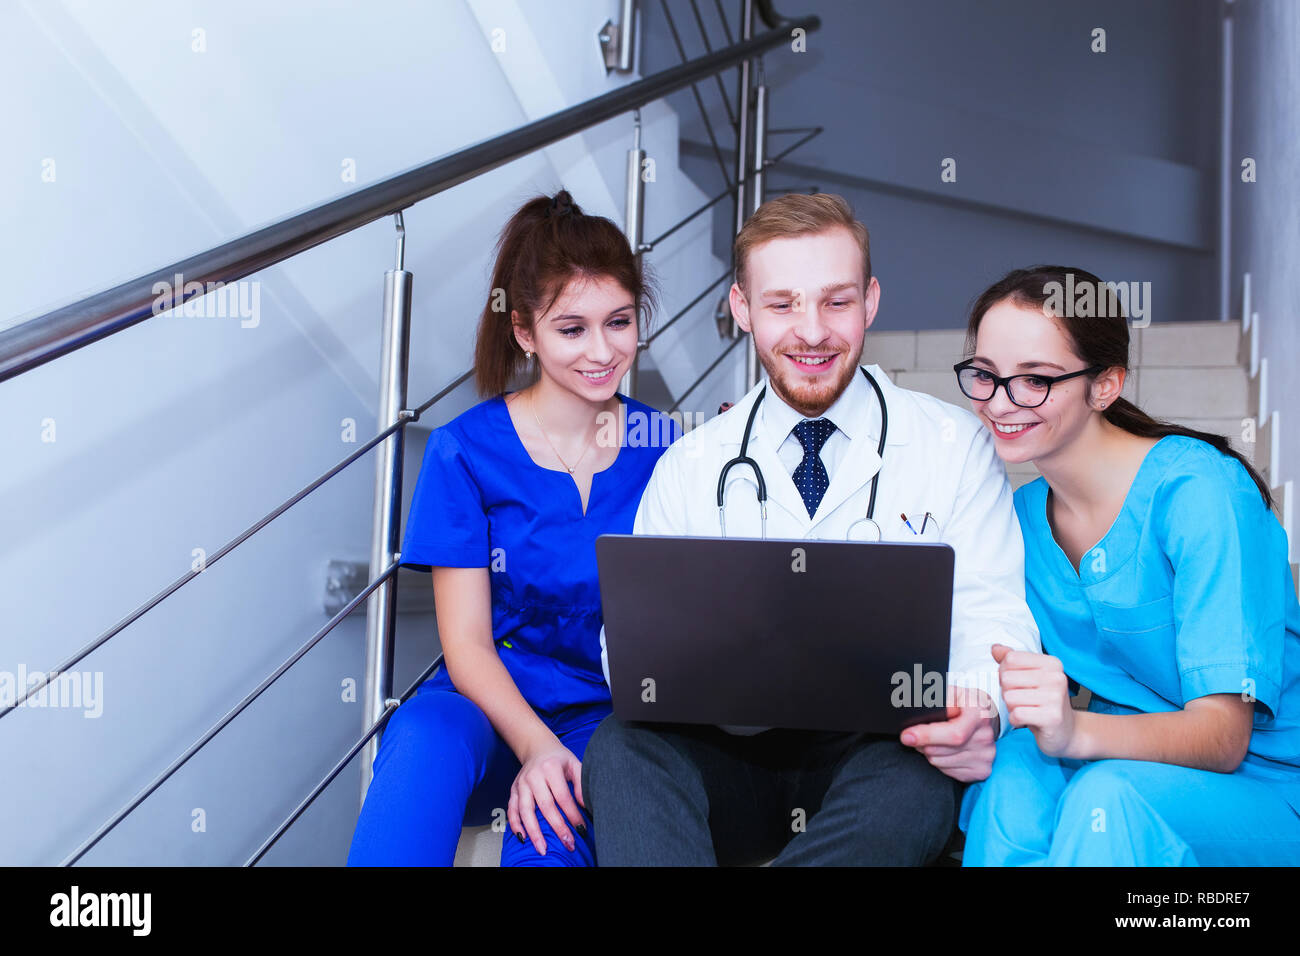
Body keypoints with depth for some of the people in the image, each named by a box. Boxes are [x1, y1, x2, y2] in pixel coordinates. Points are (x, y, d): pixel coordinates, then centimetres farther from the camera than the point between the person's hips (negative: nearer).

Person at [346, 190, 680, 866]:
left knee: (548, 828, -34)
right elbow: (467, 644, -6)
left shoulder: (664, 449, 4)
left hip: (609, 716, 0)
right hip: (492, 708, 0)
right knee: (427, 732, -36)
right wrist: (536, 744, -24)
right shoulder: (466, 450, -3)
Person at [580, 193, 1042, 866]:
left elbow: (993, 623, -1)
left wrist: (977, 709, -26)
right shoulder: (689, 467, 9)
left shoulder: (954, 445, 4)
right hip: (728, 752, 1)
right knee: (620, 747, -30)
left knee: (913, 789, -35)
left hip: (882, 748, 0)